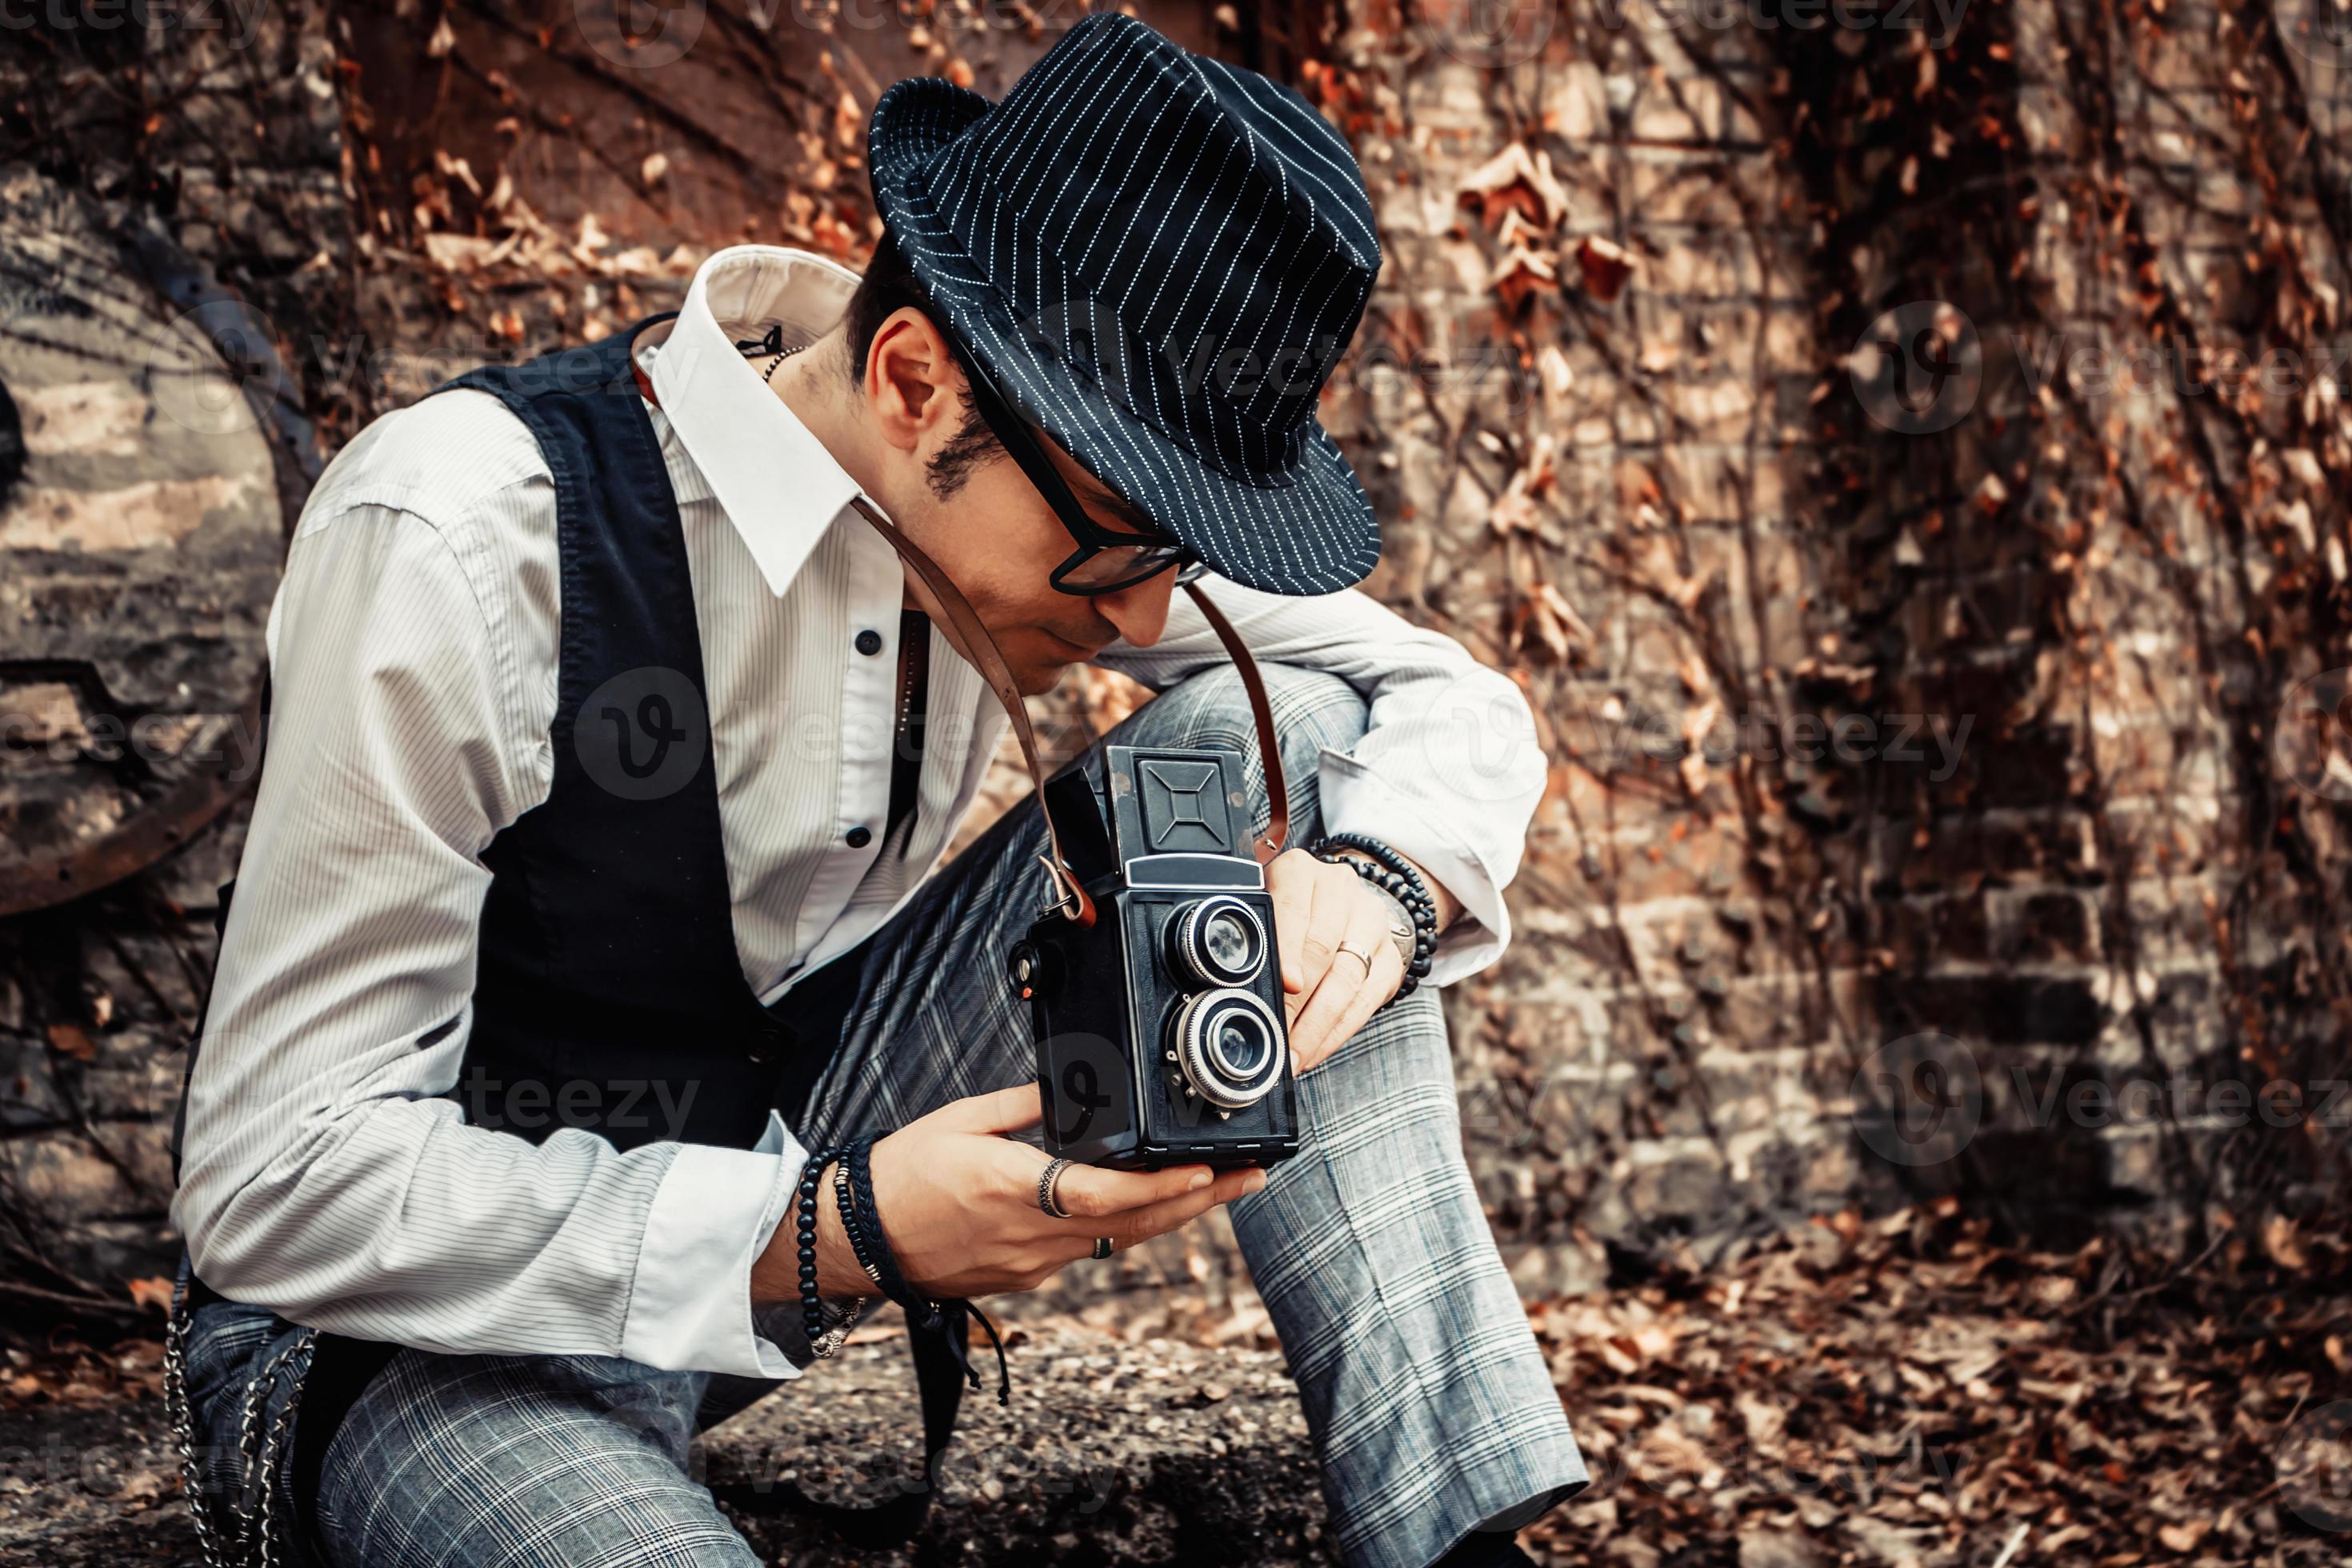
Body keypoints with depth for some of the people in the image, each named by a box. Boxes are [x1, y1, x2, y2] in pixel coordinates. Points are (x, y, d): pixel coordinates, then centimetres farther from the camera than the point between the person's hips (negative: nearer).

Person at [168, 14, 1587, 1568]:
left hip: (801, 1151, 7)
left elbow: (1460, 705, 2)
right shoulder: (460, 543, -27)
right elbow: (275, 1184, -24)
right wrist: (828, 1237, -33)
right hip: (454, 1315, -6)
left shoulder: (1053, 494, -9)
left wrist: (1378, 889, -22)